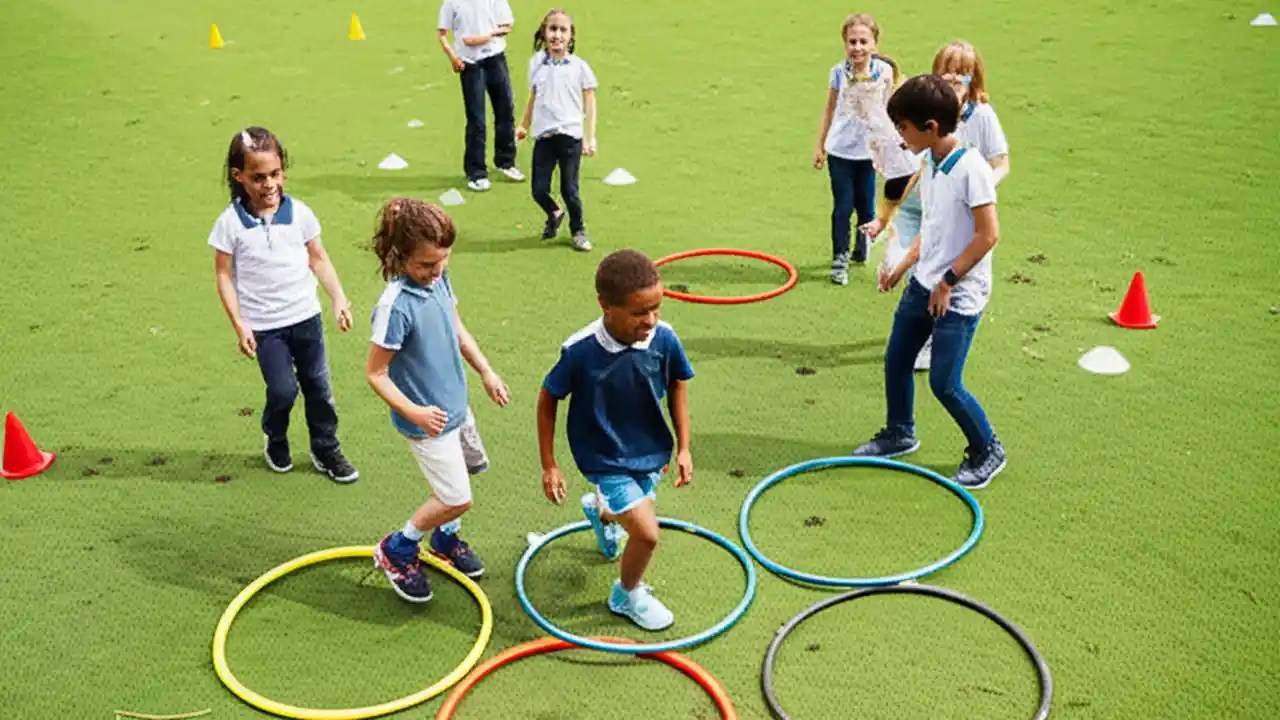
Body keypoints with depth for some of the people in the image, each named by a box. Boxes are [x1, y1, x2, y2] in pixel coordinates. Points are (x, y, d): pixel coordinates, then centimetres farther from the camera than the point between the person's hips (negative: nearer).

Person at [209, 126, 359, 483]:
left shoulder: (299, 212, -4)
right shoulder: (231, 223, -10)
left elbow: (319, 259, 5)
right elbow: (224, 276, -6)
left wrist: (339, 299, -3)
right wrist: (239, 326, -10)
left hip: (306, 316, 3)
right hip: (264, 325, -3)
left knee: (317, 386, 11)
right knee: (282, 390, -6)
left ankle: (326, 451, 28)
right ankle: (276, 443, 24)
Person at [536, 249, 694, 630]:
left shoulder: (664, 339, -20)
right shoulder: (580, 351, -28)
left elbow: (677, 385, 0)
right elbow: (548, 399, -12)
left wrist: (683, 448, 3)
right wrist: (549, 466, -8)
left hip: (650, 451, 5)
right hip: (606, 459, -5)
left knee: (632, 510, 27)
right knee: (646, 533, -13)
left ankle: (600, 510, 67)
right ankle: (627, 595, 20)